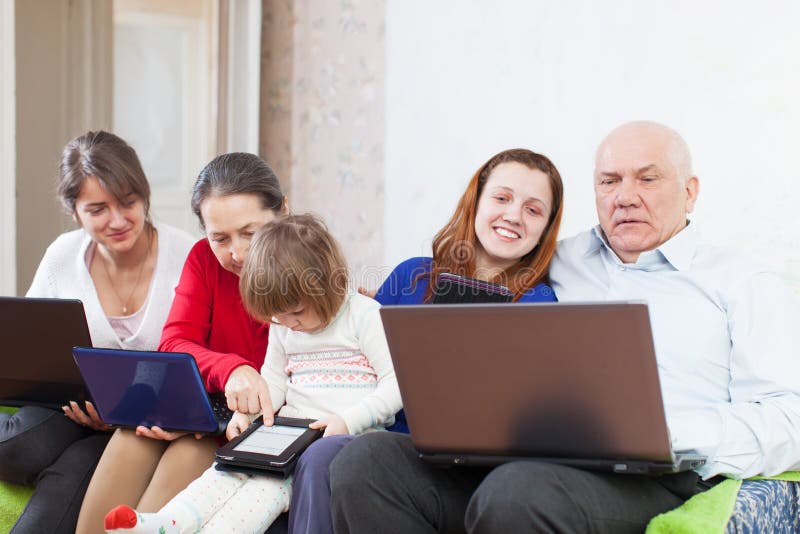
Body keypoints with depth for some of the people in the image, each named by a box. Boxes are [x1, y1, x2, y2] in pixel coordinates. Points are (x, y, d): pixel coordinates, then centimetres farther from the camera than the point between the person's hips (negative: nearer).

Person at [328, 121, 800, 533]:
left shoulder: (744, 285, 15)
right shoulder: (562, 264, 28)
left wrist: (663, 434, -14)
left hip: (649, 476, -5)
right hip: (512, 458, 5)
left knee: (520, 490, -39)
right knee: (366, 463, -21)